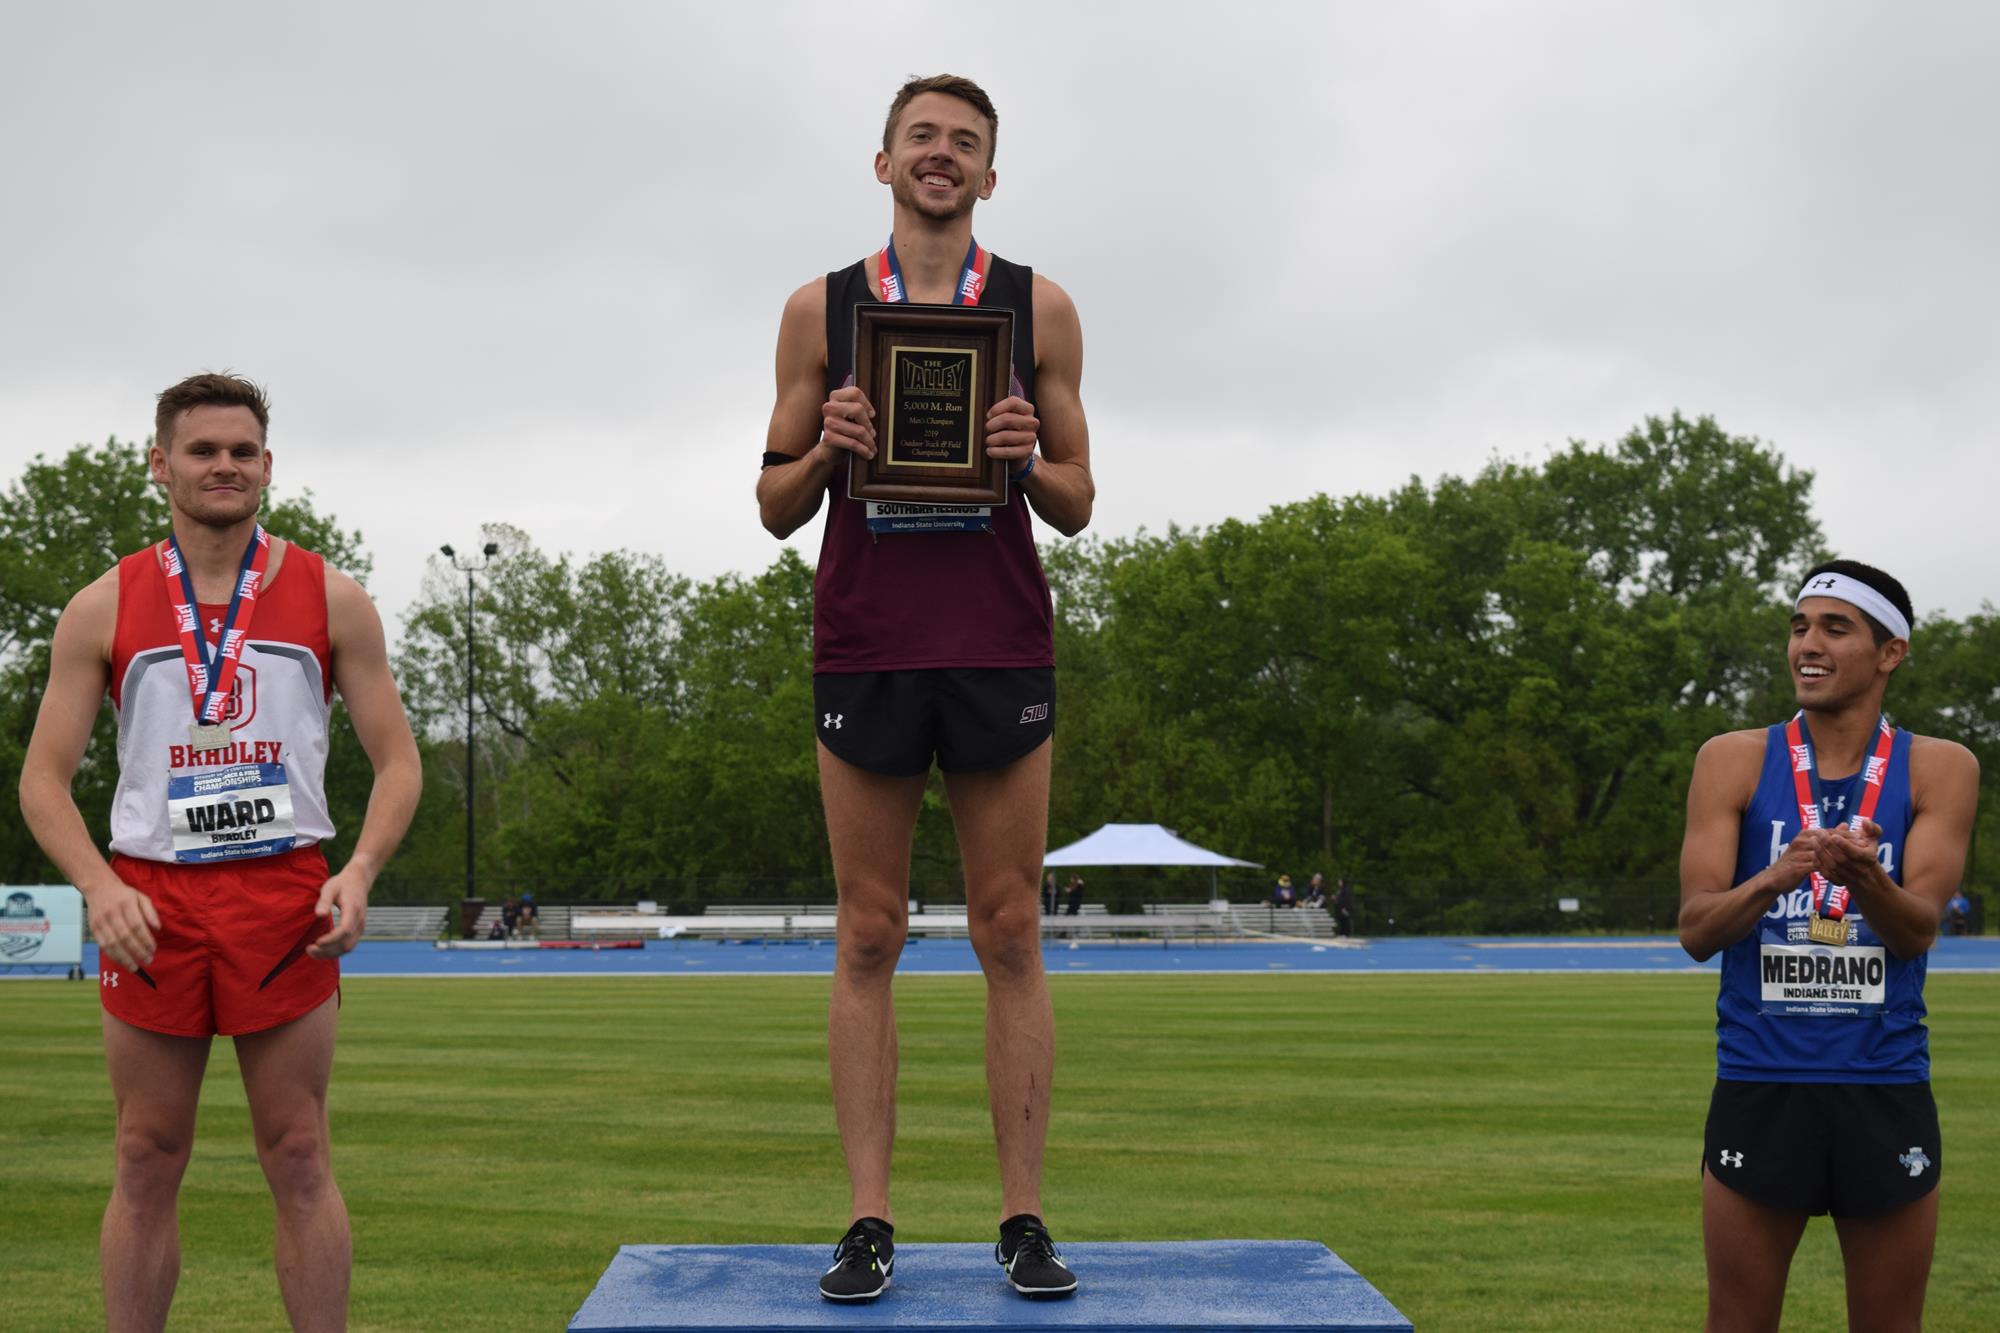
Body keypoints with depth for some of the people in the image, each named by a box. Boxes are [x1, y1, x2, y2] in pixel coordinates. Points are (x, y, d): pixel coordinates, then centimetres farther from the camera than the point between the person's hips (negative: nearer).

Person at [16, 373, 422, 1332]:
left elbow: (397, 759, 6)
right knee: (147, 1163, 5)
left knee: (299, 1162, 1)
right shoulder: (104, 611, 6)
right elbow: (43, 779, 5)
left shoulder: (330, 600, 6)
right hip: (150, 902, 1)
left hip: (285, 895, 0)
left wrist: (360, 871, -11)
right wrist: (98, 886, -12)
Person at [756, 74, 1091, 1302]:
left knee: (1012, 934, 1)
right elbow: (777, 509, 10)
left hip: (1003, 646, 0)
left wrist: (1030, 461, -10)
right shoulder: (821, 310, 9)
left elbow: (1078, 506, 11)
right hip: (864, 643, 0)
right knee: (869, 937, 1)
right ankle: (870, 1223, 5)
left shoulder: (1040, 307, 9)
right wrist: (824, 451, -10)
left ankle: (1025, 1220, 7)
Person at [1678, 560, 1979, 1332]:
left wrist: (1862, 878, -32)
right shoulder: (1733, 761, 1)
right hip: (1759, 1088, 0)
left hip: (1886, 1092, 0)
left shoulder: (1940, 770, 1)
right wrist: (1775, 878, -27)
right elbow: (1696, 931, -7)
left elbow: (1918, 929, -10)